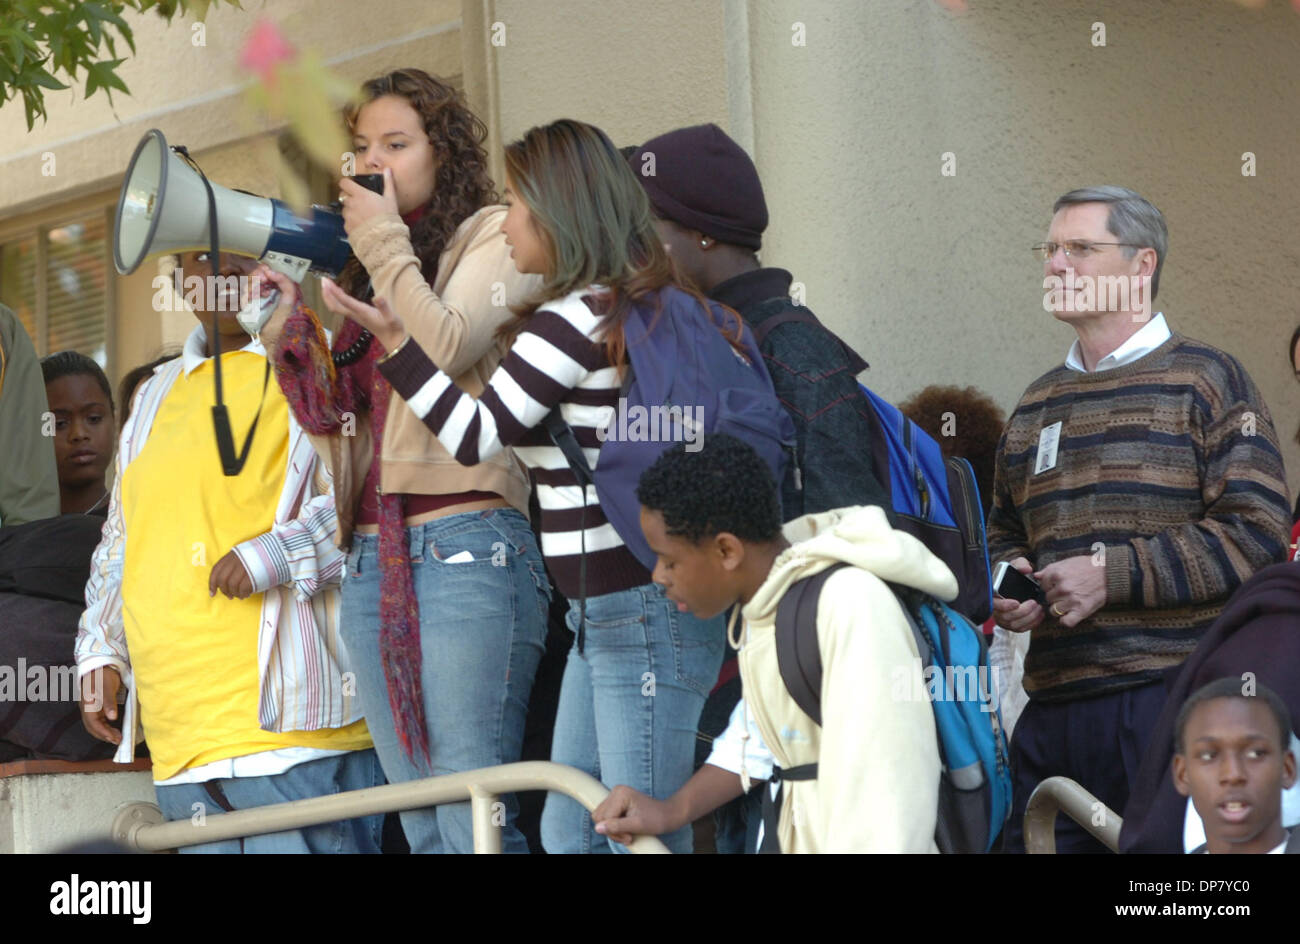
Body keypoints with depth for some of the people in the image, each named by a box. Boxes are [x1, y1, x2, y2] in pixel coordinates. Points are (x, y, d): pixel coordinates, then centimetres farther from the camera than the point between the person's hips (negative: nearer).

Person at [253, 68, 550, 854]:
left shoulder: (494, 236, 4)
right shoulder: (368, 267, 24)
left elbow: (446, 347, -14)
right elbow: (331, 413, 21)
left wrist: (384, 243, -4)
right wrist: (289, 321, 8)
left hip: (464, 545, -7)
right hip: (373, 554, 7)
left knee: (474, 818, -14)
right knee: (422, 828, 3)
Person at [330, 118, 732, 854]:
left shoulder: (575, 318, -14)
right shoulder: (632, 305, 15)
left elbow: (474, 435, -10)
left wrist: (393, 336, -4)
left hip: (644, 616, -10)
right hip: (602, 618, 10)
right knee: (570, 834, 13)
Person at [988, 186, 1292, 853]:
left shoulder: (1204, 381, 1)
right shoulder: (1038, 404, 20)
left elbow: (1257, 535, -8)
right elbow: (1004, 534, 30)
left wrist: (1113, 573, -13)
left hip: (1171, 695, -6)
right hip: (1052, 707, 6)